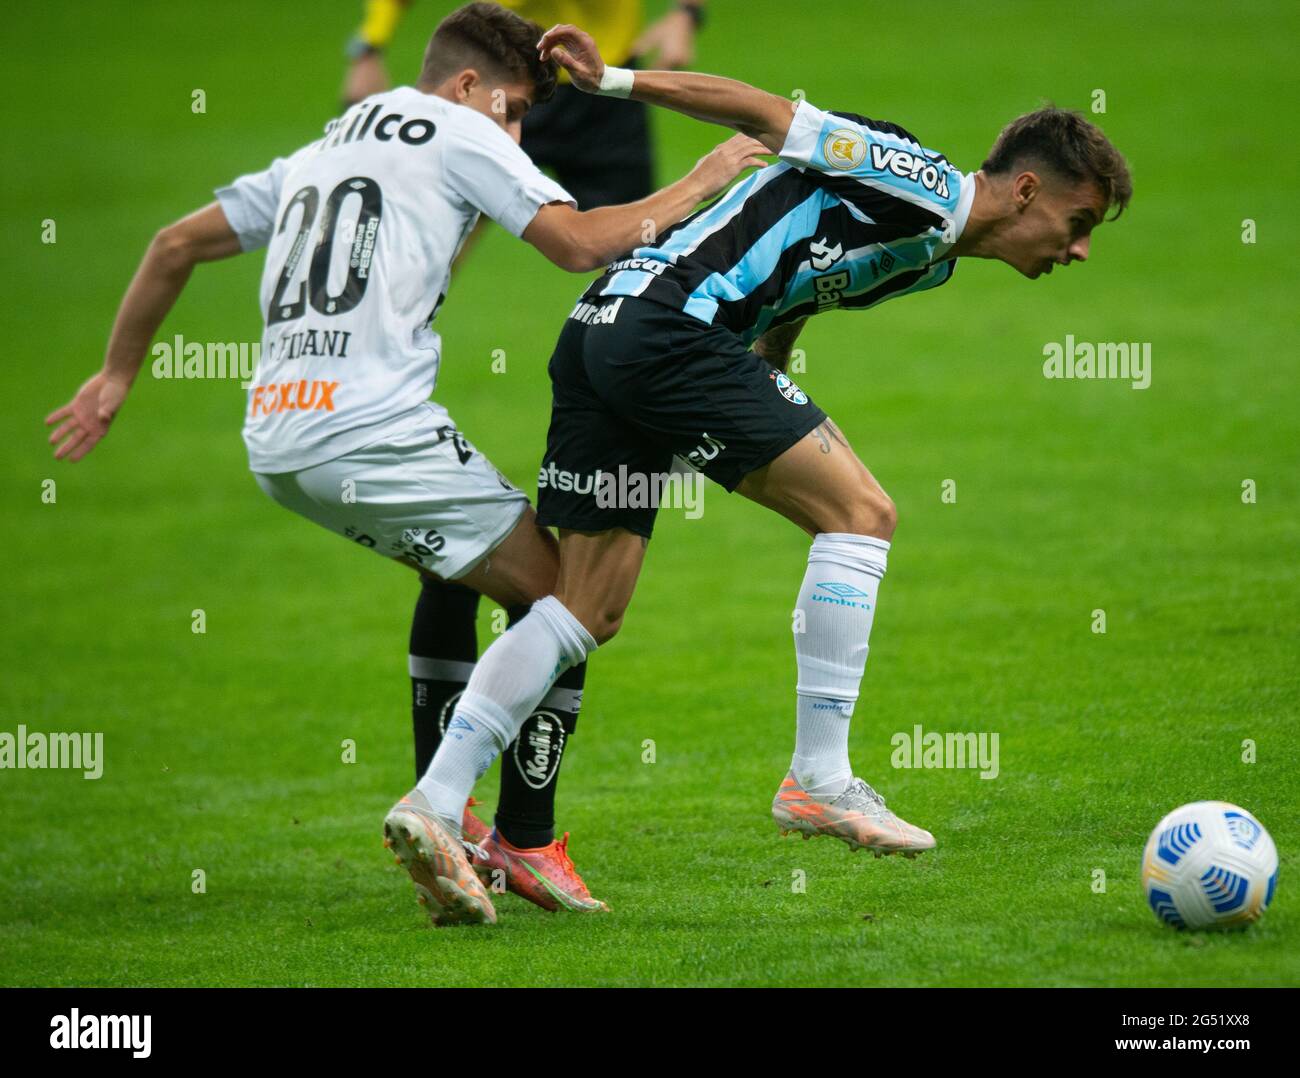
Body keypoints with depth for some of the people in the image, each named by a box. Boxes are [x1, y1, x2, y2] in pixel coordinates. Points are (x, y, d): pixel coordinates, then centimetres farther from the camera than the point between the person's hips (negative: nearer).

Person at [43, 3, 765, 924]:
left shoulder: (320, 153, 26)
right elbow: (582, 243, -6)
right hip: (371, 428, -8)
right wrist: (704, 182, 7)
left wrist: (118, 377, 34)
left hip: (273, 441, 8)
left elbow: (177, 245, 27)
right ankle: (525, 842, -1)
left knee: (456, 572, 29)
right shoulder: (459, 134, 4)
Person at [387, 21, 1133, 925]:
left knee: (588, 611, 6)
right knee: (862, 512, -8)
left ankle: (437, 800, -2)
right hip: (669, 328, -10)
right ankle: (819, 779, -7)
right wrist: (615, 81, -10)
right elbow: (765, 114, -8)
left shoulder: (931, 260, 22)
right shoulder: (924, 189, -7)